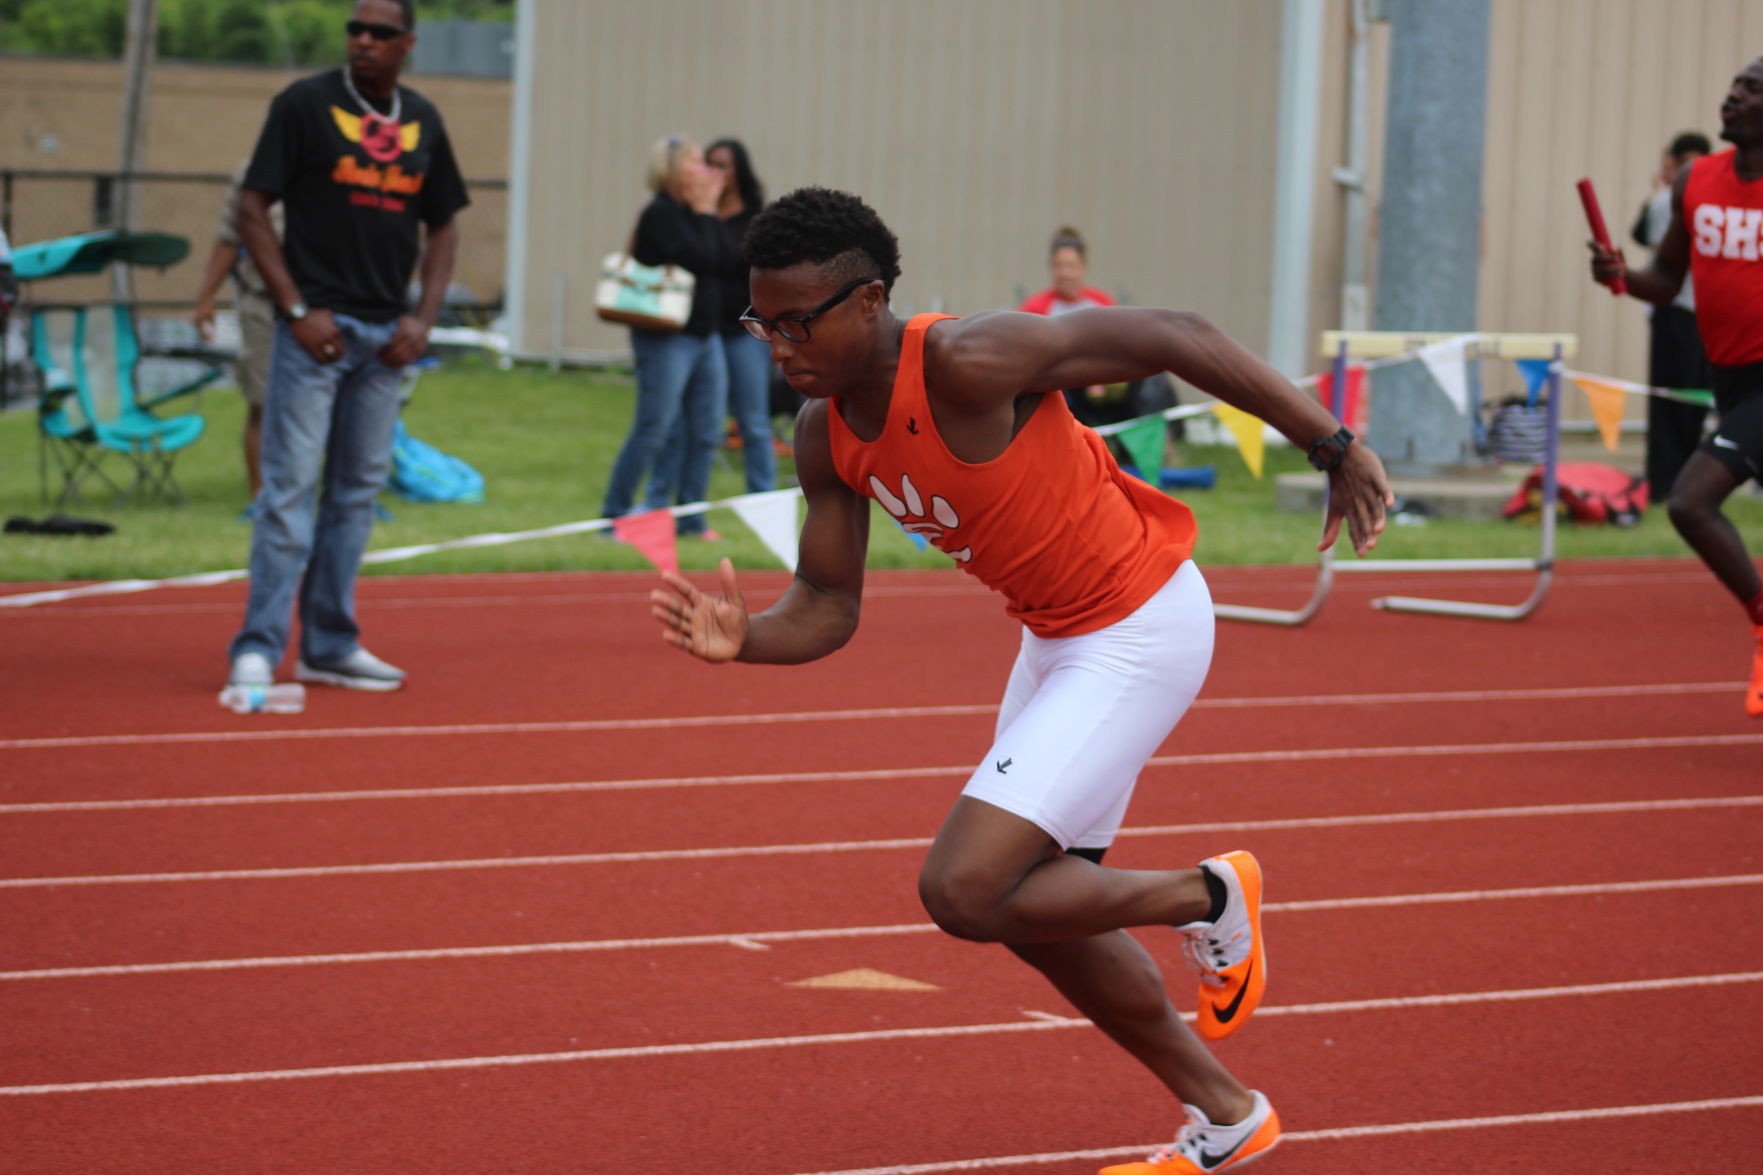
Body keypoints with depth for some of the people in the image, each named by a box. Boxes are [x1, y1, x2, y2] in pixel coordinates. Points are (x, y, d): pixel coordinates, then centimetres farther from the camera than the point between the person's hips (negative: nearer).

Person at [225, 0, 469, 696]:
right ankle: (258, 649, -8)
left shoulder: (423, 121, 11)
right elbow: (253, 209, -5)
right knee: (291, 484, -9)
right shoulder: (305, 104, -4)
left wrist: (424, 318, 3)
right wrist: (296, 310, -13)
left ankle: (329, 645, 16)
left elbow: (443, 225, 17)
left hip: (386, 334, 5)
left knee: (359, 488, 9)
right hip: (316, 326, -5)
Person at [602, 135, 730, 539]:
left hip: (704, 335, 9)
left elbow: (723, 258, 3)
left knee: (706, 431, 7)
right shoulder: (661, 214, -11)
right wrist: (704, 213, -10)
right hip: (667, 339, -9)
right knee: (653, 430, -7)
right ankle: (614, 517, 0)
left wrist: (710, 212, 1)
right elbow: (699, 258, -21)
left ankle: (690, 518, 15)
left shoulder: (693, 213, 14)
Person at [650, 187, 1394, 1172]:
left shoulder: (969, 362, -28)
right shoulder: (827, 437, -4)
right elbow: (828, 607, 3)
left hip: (1141, 631, -9)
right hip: (1055, 636, 9)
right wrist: (746, 639, -20)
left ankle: (1209, 898, 7)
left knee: (966, 891, -17)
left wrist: (1335, 447, -18)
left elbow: (1174, 336, -23)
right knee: (1035, 911, 16)